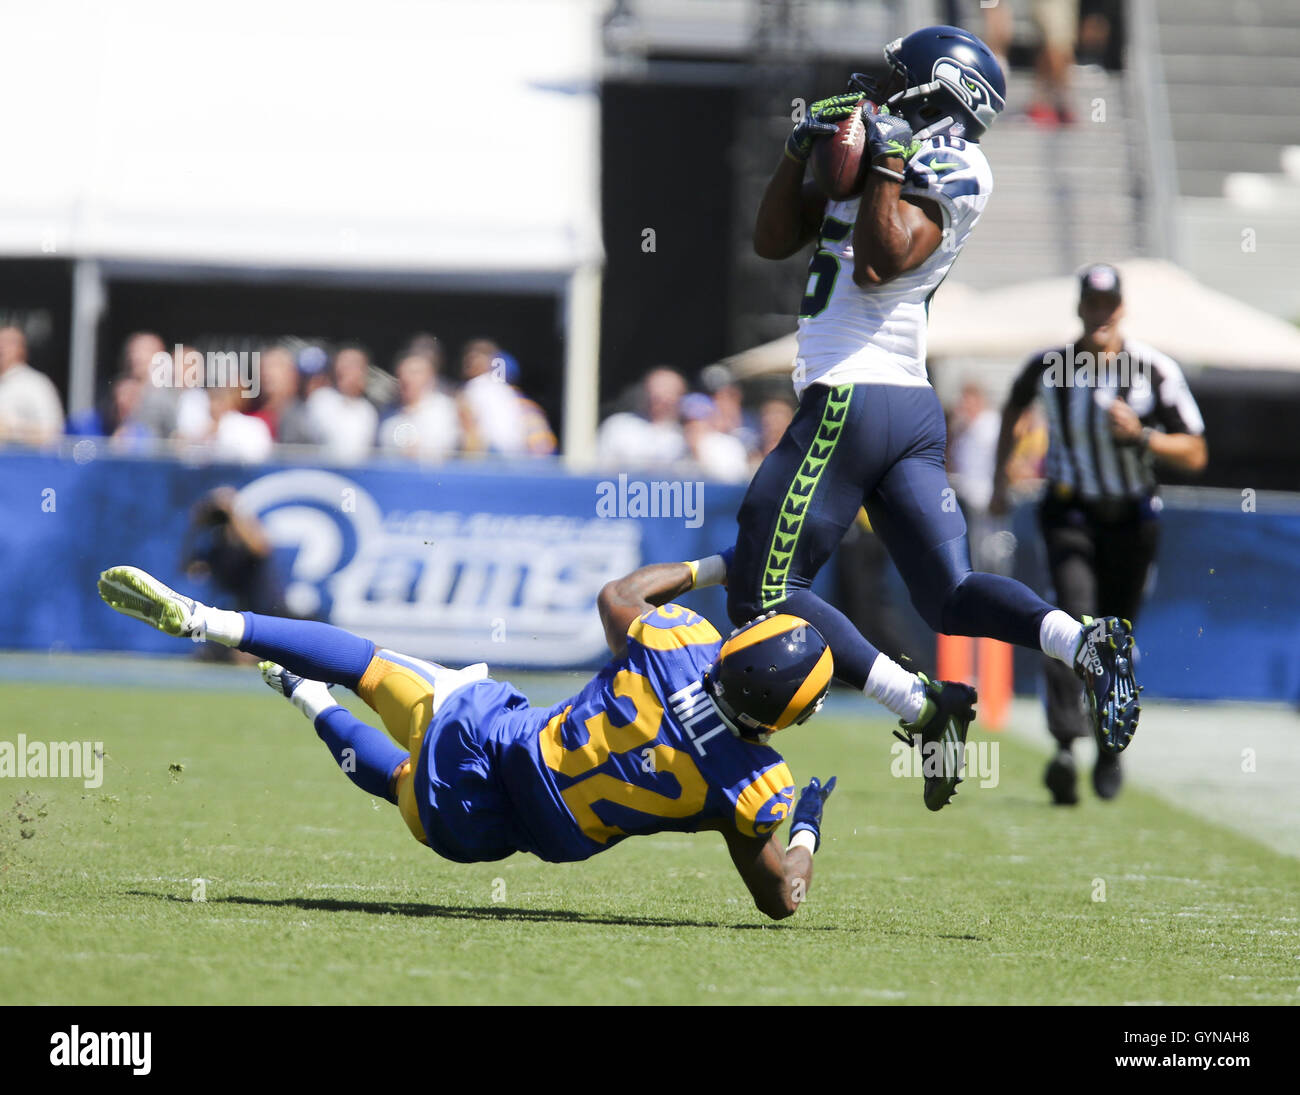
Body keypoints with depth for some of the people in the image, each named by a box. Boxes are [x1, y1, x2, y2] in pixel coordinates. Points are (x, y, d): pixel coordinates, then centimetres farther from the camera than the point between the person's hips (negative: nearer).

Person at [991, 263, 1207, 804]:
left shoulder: (1156, 370, -12)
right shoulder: (1047, 367, -6)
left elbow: (1194, 455, -9)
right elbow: (1013, 408, 18)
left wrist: (1141, 436, -25)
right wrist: (999, 478, 17)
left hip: (1131, 518, 1)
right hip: (1070, 511, -1)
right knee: (1075, 613, -23)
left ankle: (1110, 748, 31)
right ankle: (1065, 747, -32)